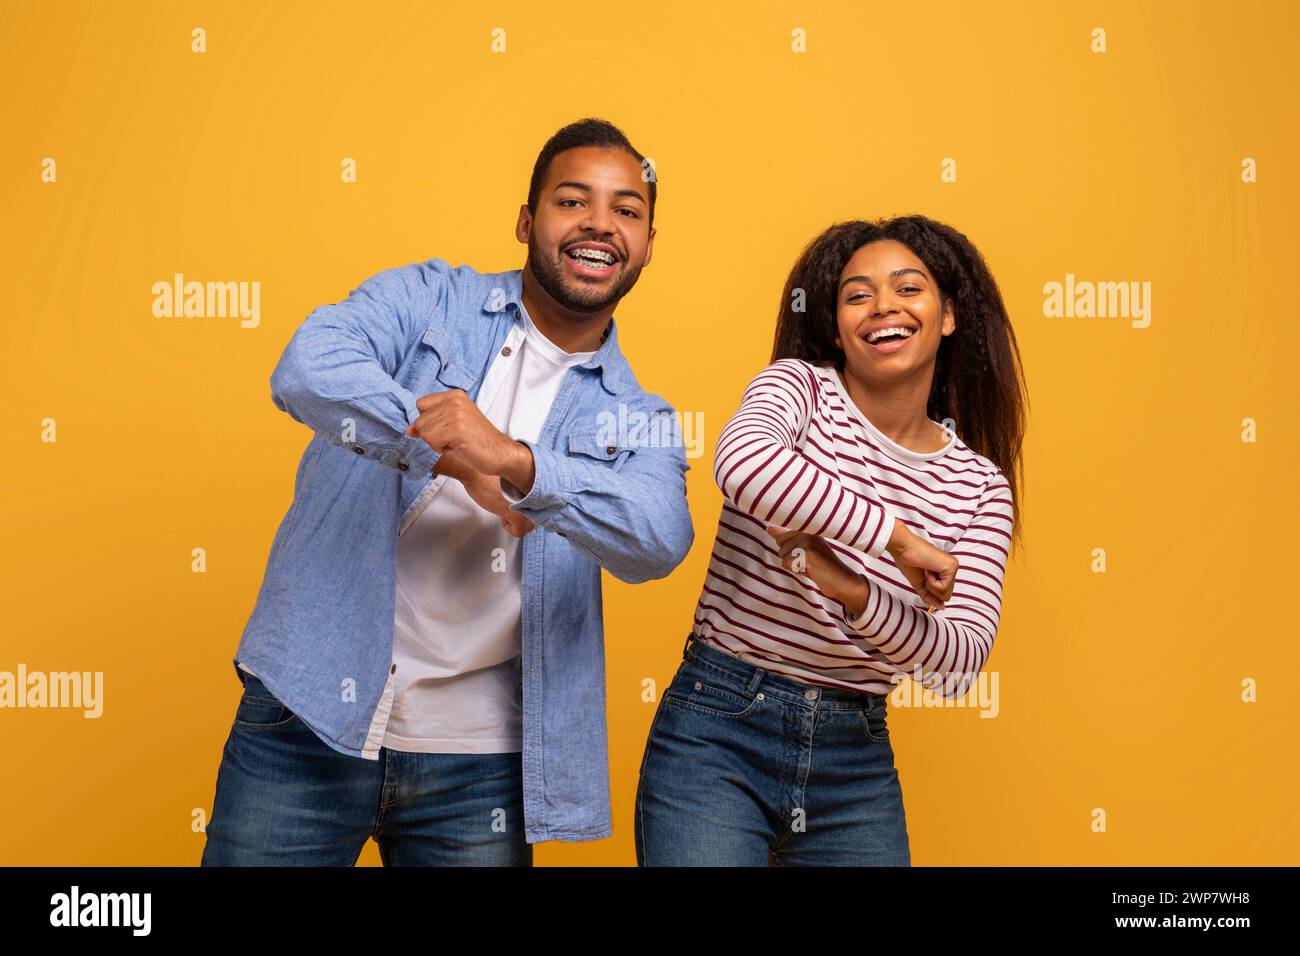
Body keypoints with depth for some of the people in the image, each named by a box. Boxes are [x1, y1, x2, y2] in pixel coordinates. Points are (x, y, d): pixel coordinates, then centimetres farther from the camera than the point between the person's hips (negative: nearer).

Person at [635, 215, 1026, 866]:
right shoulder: (799, 386, -4)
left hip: (856, 764, 4)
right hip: (715, 736, -3)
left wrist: (848, 589, -23)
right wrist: (899, 537, -25)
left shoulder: (981, 485, 3)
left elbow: (960, 663, -7)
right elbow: (742, 463, -29)